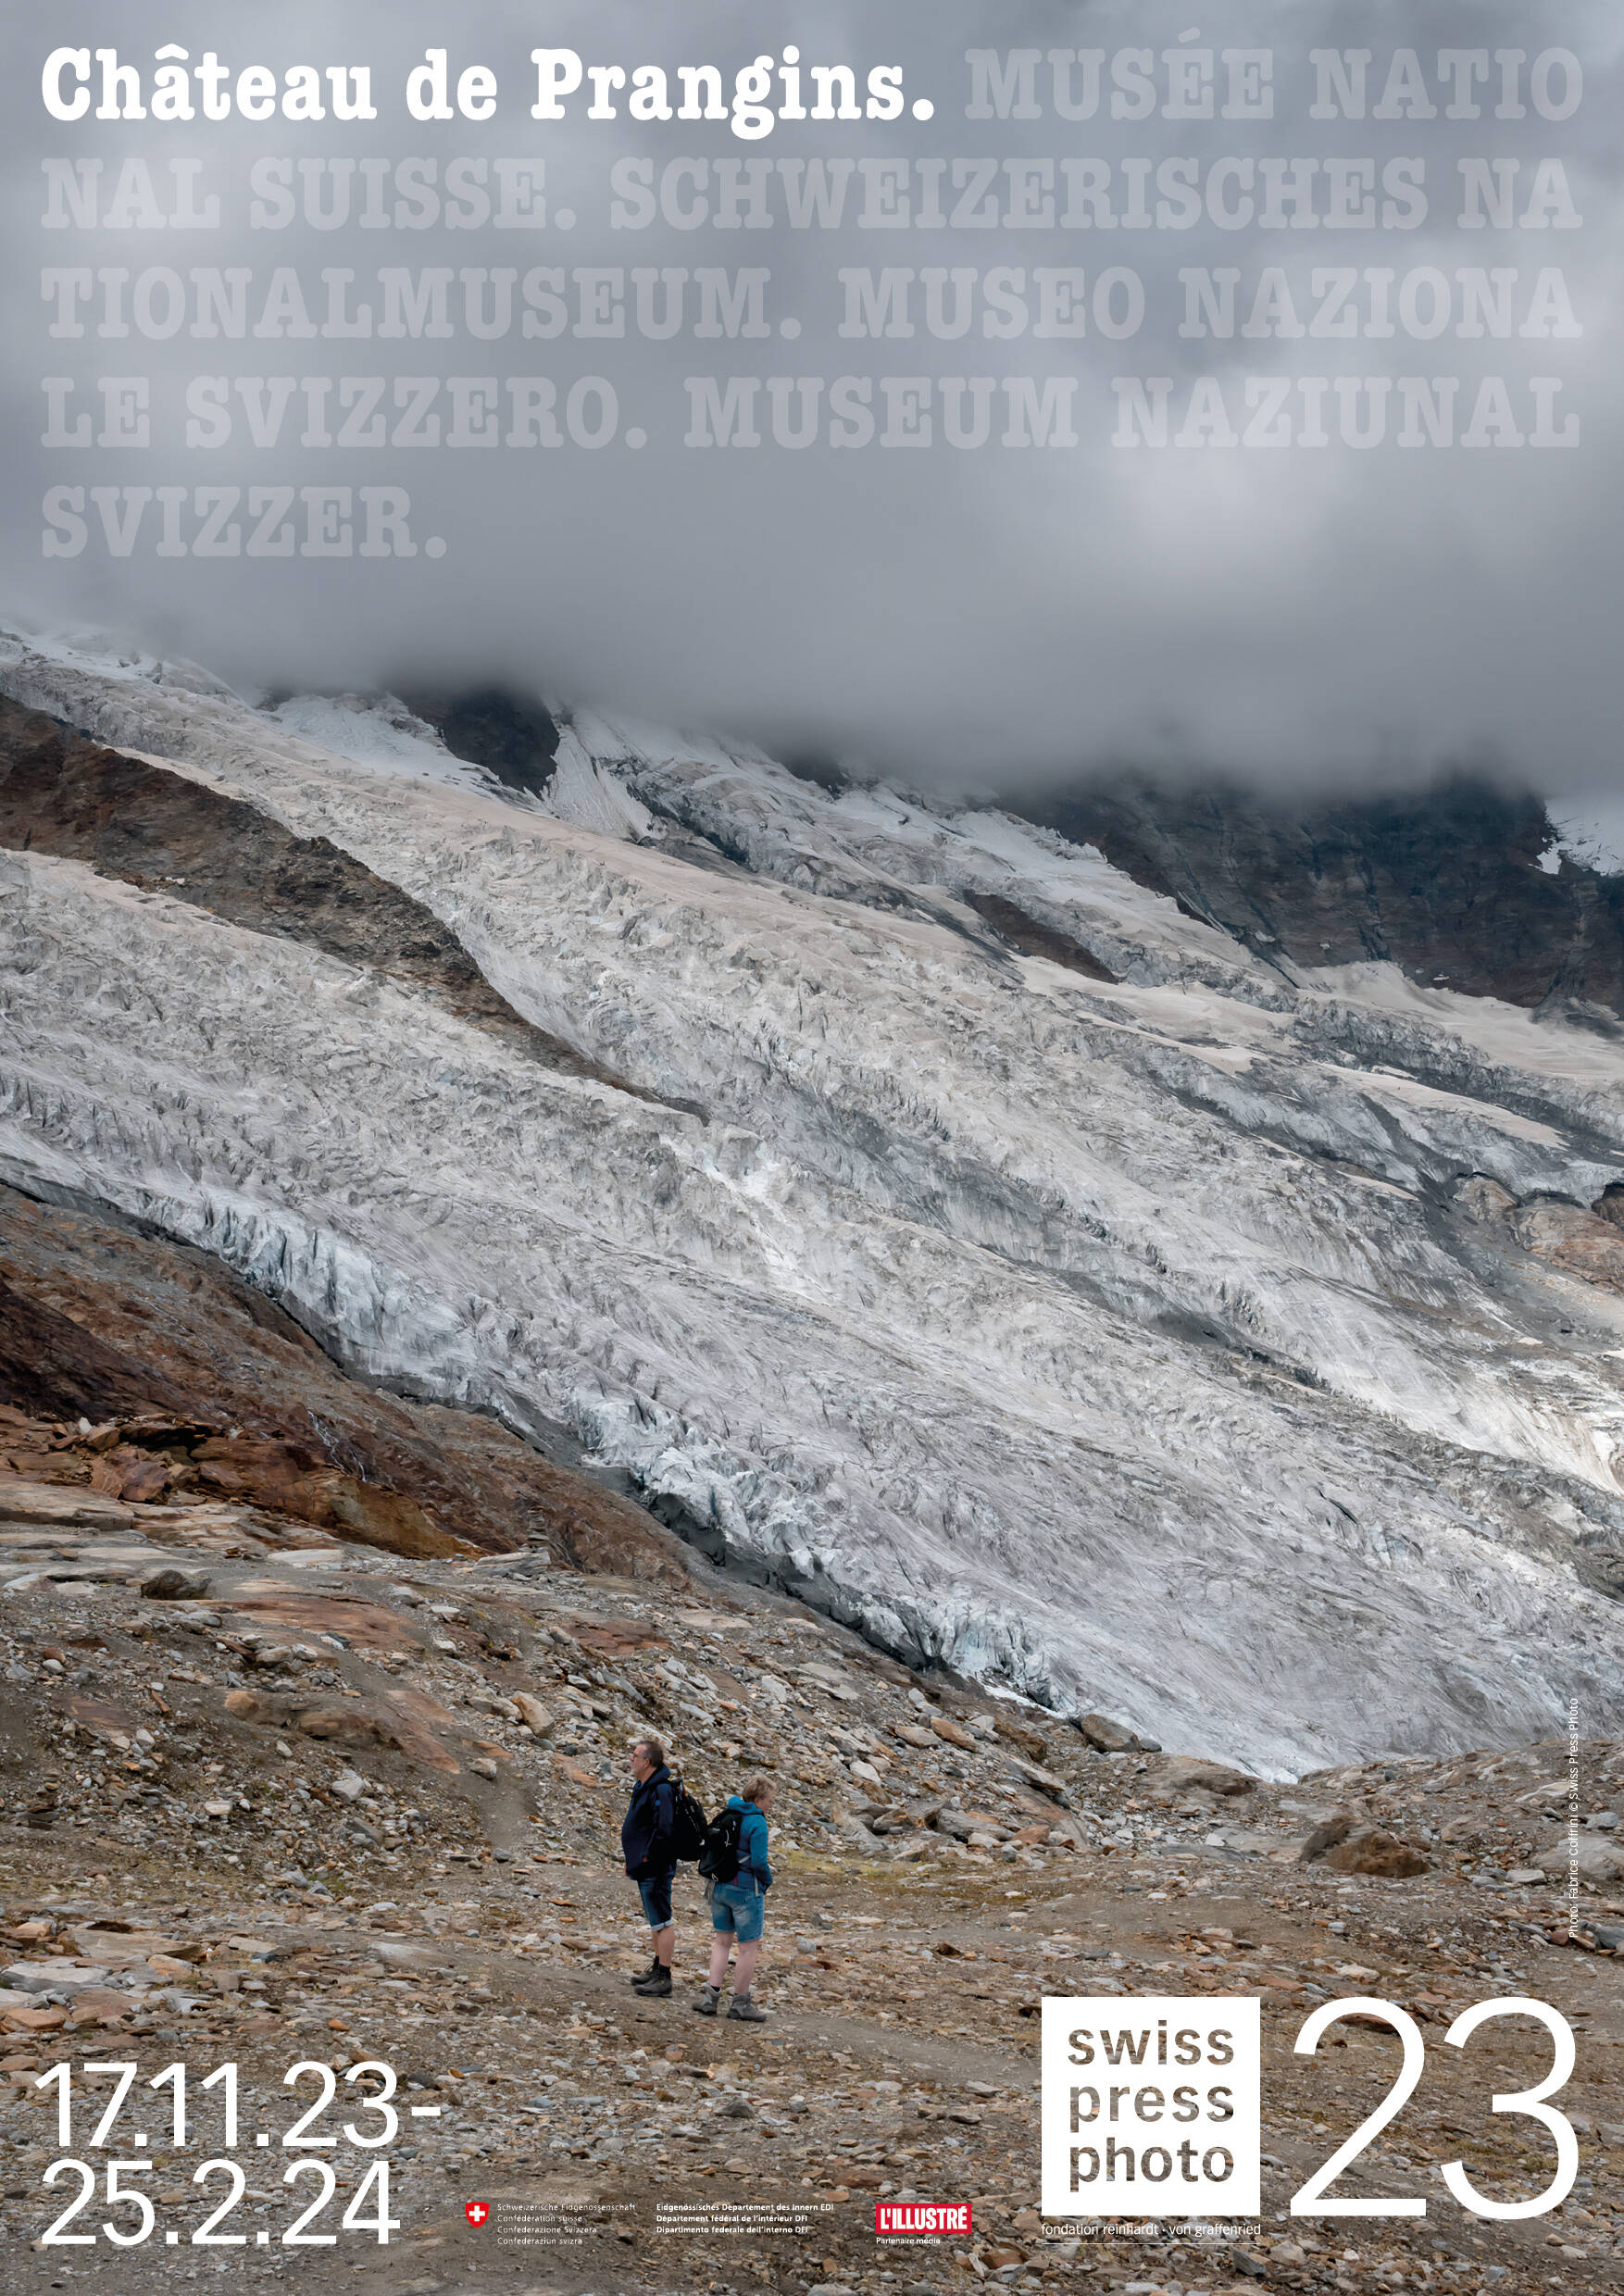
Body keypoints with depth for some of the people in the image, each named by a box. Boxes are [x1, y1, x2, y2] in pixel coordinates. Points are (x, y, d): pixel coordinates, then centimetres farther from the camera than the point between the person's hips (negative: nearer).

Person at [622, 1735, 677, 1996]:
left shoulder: (660, 1792, -21)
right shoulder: (643, 1786, 12)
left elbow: (664, 1831, -27)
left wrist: (646, 1859, -20)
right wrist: (633, 1860, 18)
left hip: (655, 1869, -11)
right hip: (645, 1868, 11)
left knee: (662, 1922, -5)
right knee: (655, 1921, 19)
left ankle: (663, 1977, -1)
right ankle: (658, 1968, 29)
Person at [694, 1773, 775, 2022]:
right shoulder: (757, 1823, -16)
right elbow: (759, 1861, -19)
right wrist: (768, 1881, 0)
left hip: (720, 1887, 7)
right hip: (746, 1890, -7)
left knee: (722, 1941, 16)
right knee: (749, 1947, 5)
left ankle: (711, 1996, 9)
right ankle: (740, 2003, 11)